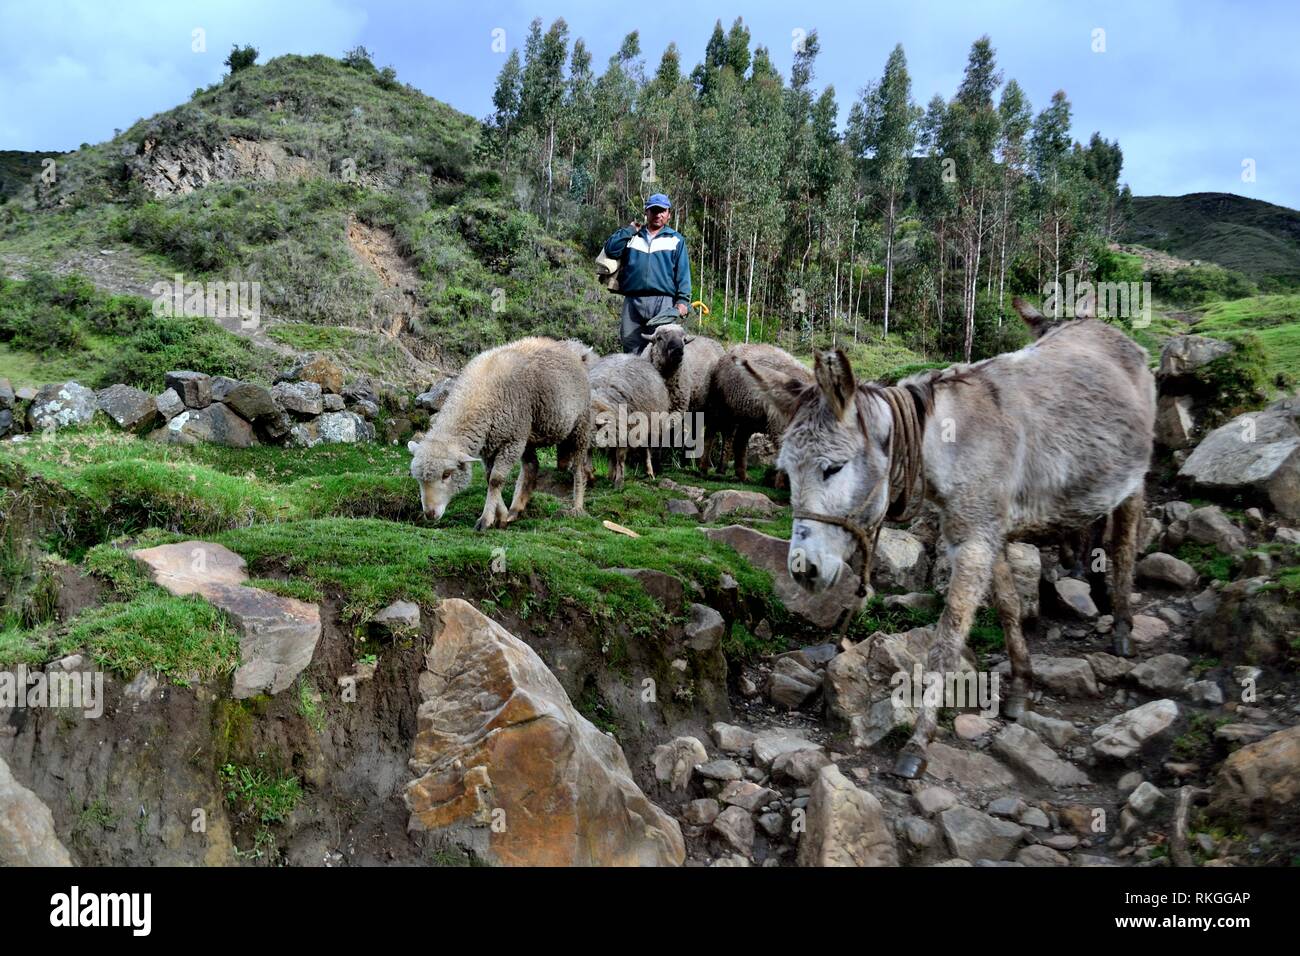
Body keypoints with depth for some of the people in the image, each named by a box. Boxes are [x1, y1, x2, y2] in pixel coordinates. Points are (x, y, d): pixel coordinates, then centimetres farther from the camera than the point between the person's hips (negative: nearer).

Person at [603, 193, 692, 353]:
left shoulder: (676, 240, 14)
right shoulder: (632, 237, 20)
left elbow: (683, 272, 7)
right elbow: (610, 249, 5)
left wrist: (683, 300, -5)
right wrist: (629, 229, 7)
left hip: (663, 302, -2)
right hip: (632, 302, 2)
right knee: (631, 348, 2)